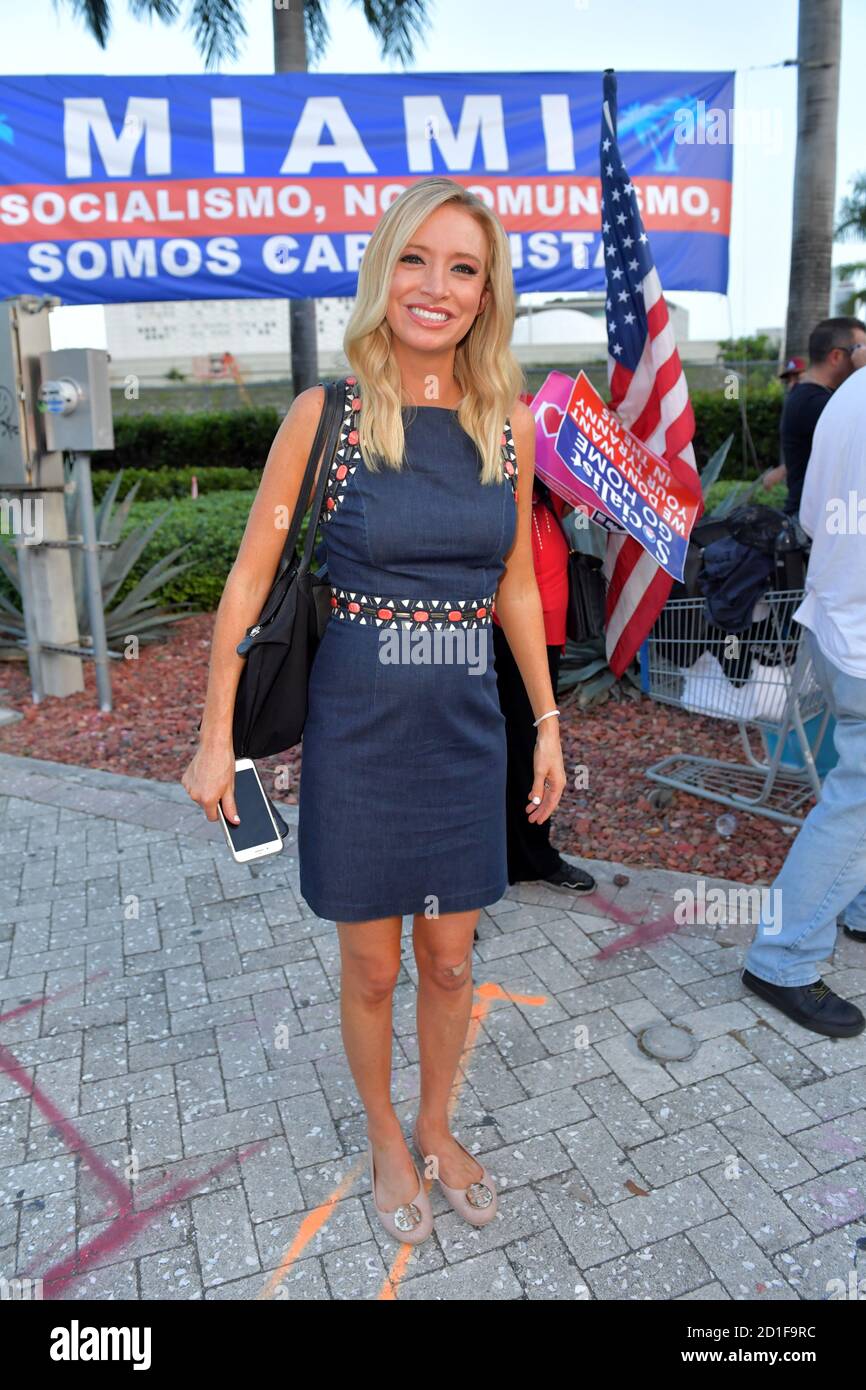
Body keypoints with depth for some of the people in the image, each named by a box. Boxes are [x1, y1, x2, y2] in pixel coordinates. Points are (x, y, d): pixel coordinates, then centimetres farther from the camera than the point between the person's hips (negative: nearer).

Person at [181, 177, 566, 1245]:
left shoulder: (510, 422, 1)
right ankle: (384, 1139, 42)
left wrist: (547, 722, 9)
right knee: (371, 968, 14)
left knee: (450, 962, 16)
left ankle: (436, 1127, 44)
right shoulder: (327, 414, -9)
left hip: (467, 731, 3)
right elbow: (249, 578, -6)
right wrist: (216, 740, -5)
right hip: (355, 730, -3)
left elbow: (515, 582, 9)